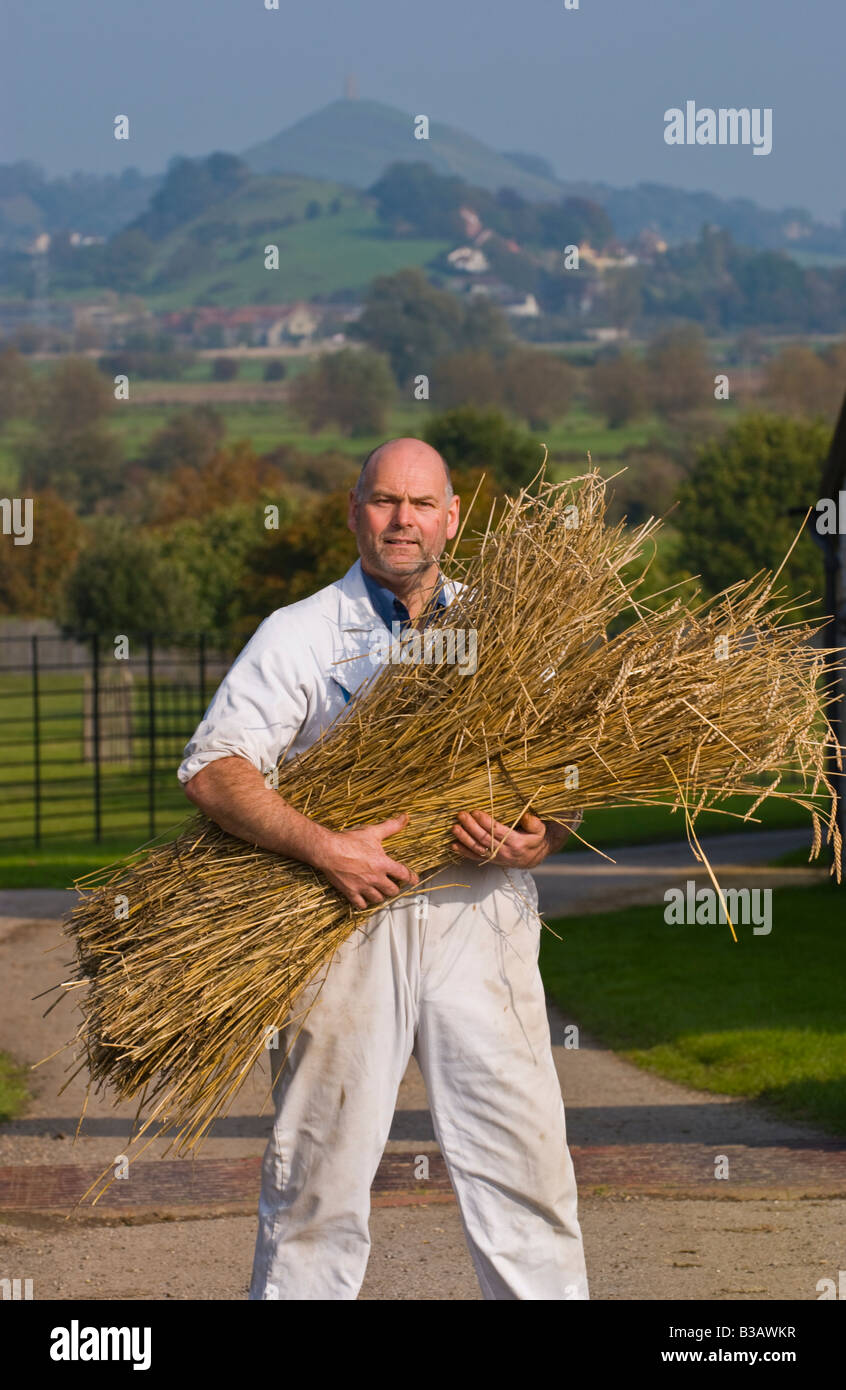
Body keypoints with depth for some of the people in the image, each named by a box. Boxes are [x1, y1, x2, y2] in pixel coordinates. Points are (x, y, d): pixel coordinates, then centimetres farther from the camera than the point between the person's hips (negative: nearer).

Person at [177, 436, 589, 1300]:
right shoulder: (300, 635, 6)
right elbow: (212, 770, -5)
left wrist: (532, 844, -8)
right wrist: (326, 848, -17)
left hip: (480, 917, 2)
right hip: (351, 925, -2)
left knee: (521, 1162, -2)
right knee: (320, 1170, 1)